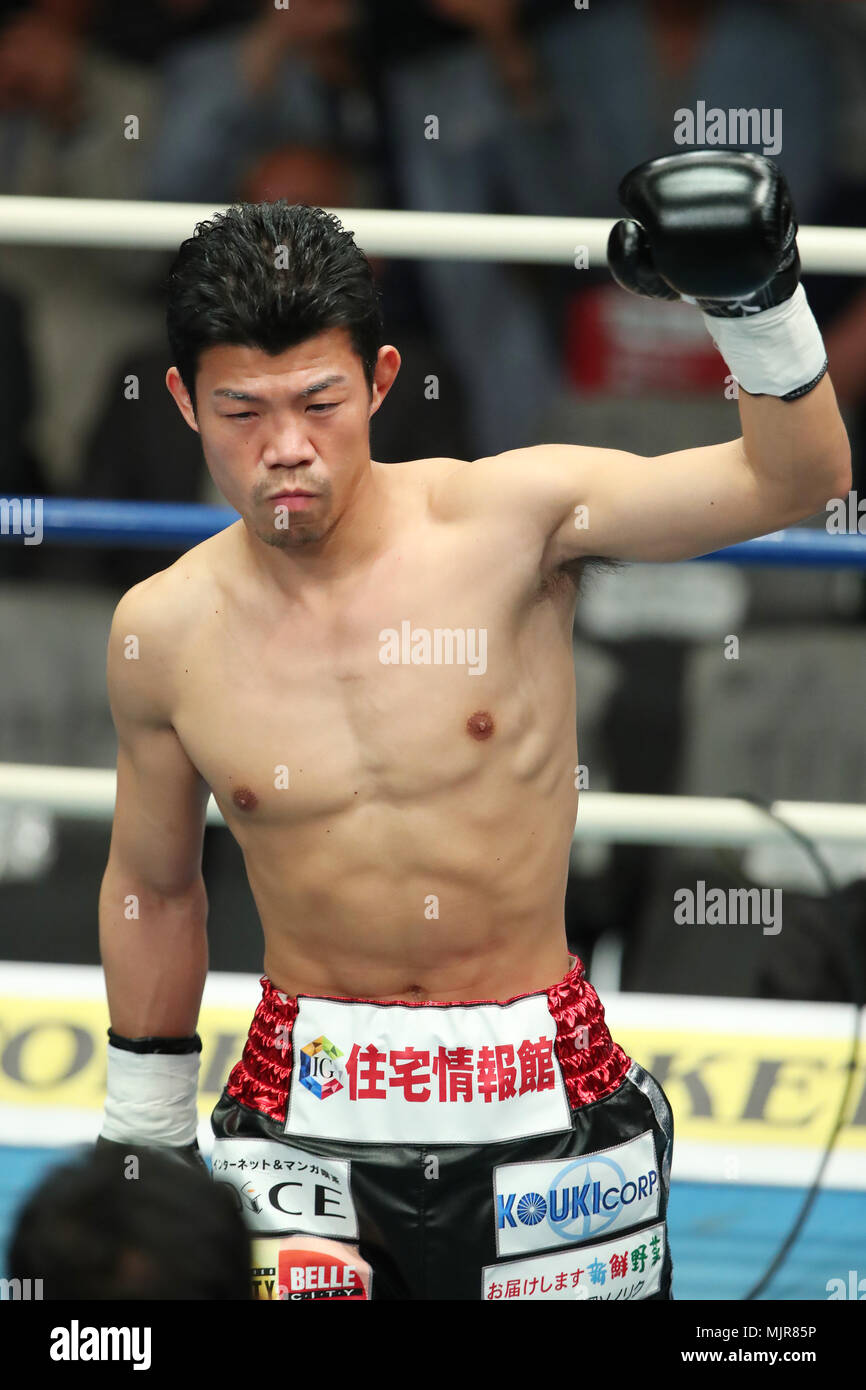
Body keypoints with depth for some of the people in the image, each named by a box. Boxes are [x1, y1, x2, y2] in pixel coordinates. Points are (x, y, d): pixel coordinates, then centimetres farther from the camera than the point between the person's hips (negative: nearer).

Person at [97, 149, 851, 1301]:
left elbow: (795, 480, -15)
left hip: (545, 1098, -1)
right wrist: (141, 1153, 21)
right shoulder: (164, 634, 0)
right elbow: (152, 889, 15)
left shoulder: (509, 520, -8)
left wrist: (758, 303, -33)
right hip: (306, 1111, 1)